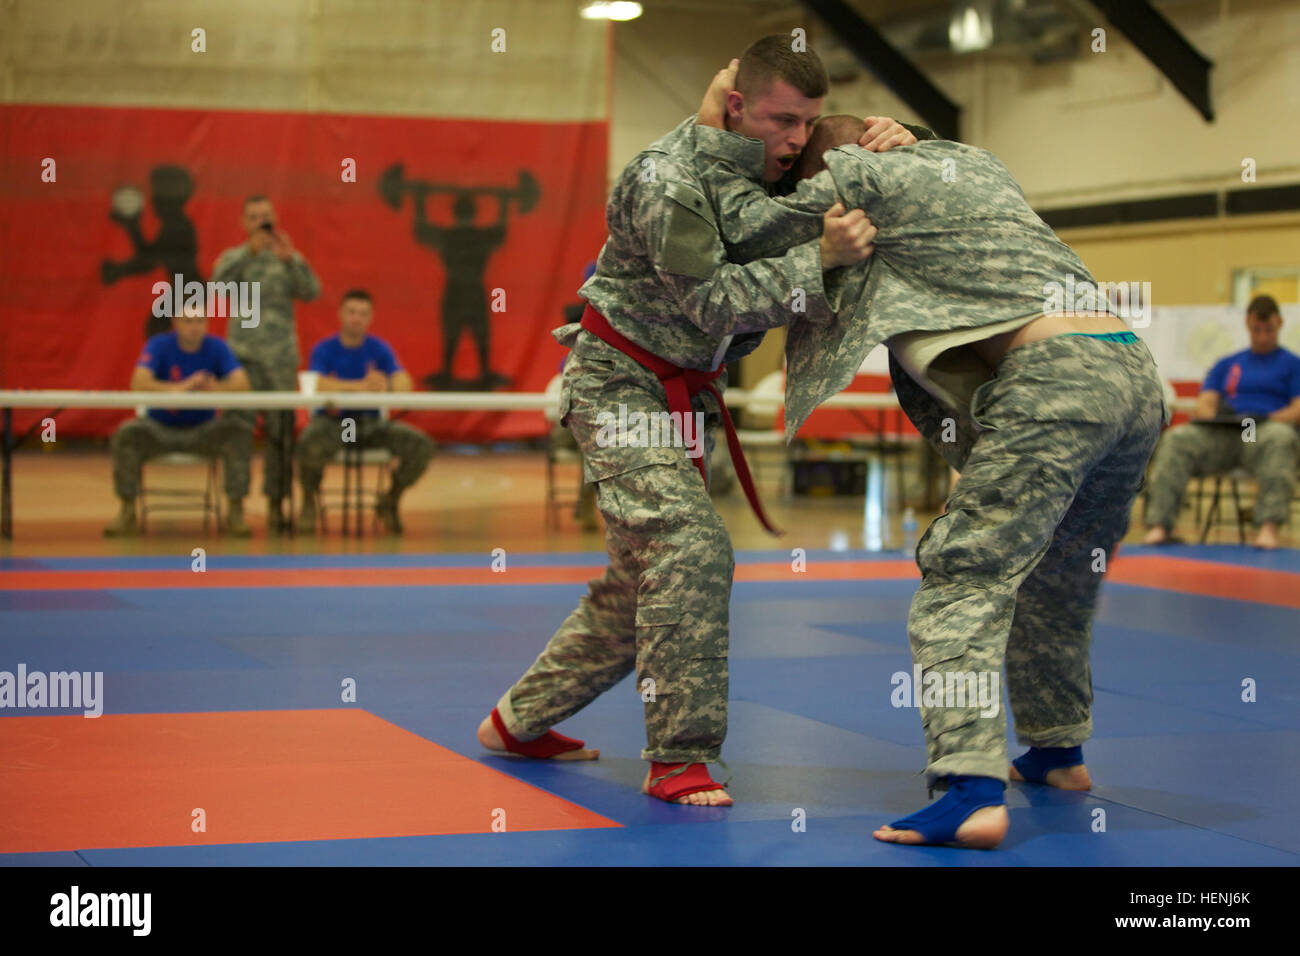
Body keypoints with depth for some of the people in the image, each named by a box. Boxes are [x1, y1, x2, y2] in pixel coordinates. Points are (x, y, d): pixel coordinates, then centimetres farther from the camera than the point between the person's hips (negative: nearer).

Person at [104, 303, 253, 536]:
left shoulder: (217, 347, -4)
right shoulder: (159, 345, -9)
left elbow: (242, 384, -17)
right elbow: (139, 383, -25)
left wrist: (215, 387, -40)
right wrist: (179, 387, -40)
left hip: (202, 430, 1)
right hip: (161, 428, -1)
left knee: (240, 430, -26)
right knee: (127, 433, -30)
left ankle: (235, 511, -21)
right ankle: (127, 512, -17)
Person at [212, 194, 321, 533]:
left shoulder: (288, 260, 11)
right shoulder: (233, 257, 9)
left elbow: (311, 291, -4)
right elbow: (220, 281, -12)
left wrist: (290, 260, -17)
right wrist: (250, 251, -21)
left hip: (281, 360, 1)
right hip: (242, 357, -1)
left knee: (281, 434, -2)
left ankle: (276, 505, 3)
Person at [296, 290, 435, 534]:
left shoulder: (380, 349, 3)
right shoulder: (324, 349, -4)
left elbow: (405, 385, -12)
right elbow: (319, 385, -24)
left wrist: (386, 385, -37)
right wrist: (362, 385, -37)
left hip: (371, 423, 3)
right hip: (331, 421, -3)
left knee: (422, 445, -21)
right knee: (310, 443, -40)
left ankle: (390, 502, 7)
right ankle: (308, 501, -6)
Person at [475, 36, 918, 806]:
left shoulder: (779, 168, 0)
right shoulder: (670, 180, -23)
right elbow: (714, 303, -29)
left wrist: (885, 143, -16)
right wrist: (820, 257, -38)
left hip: (686, 395, 9)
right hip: (620, 384, -8)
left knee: (645, 580, 12)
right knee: (692, 549, -23)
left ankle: (519, 722, 26)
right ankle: (680, 758, -18)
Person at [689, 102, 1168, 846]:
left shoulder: (862, 178, 6)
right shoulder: (974, 163, 29)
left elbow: (747, 226, 13)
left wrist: (715, 133, 24)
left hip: (1054, 373, -9)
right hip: (1139, 373, 9)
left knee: (966, 575, -10)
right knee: (1056, 580, 24)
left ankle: (973, 793, -21)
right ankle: (1058, 750, 39)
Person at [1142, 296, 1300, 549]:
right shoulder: (1227, 365, 28)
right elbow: (1205, 403, 17)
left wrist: (1268, 419, -15)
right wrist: (1211, 416, -8)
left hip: (1263, 433, -3)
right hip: (1222, 434, 3)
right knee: (1177, 438, -28)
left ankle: (1269, 526, -52)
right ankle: (1159, 526, -41)